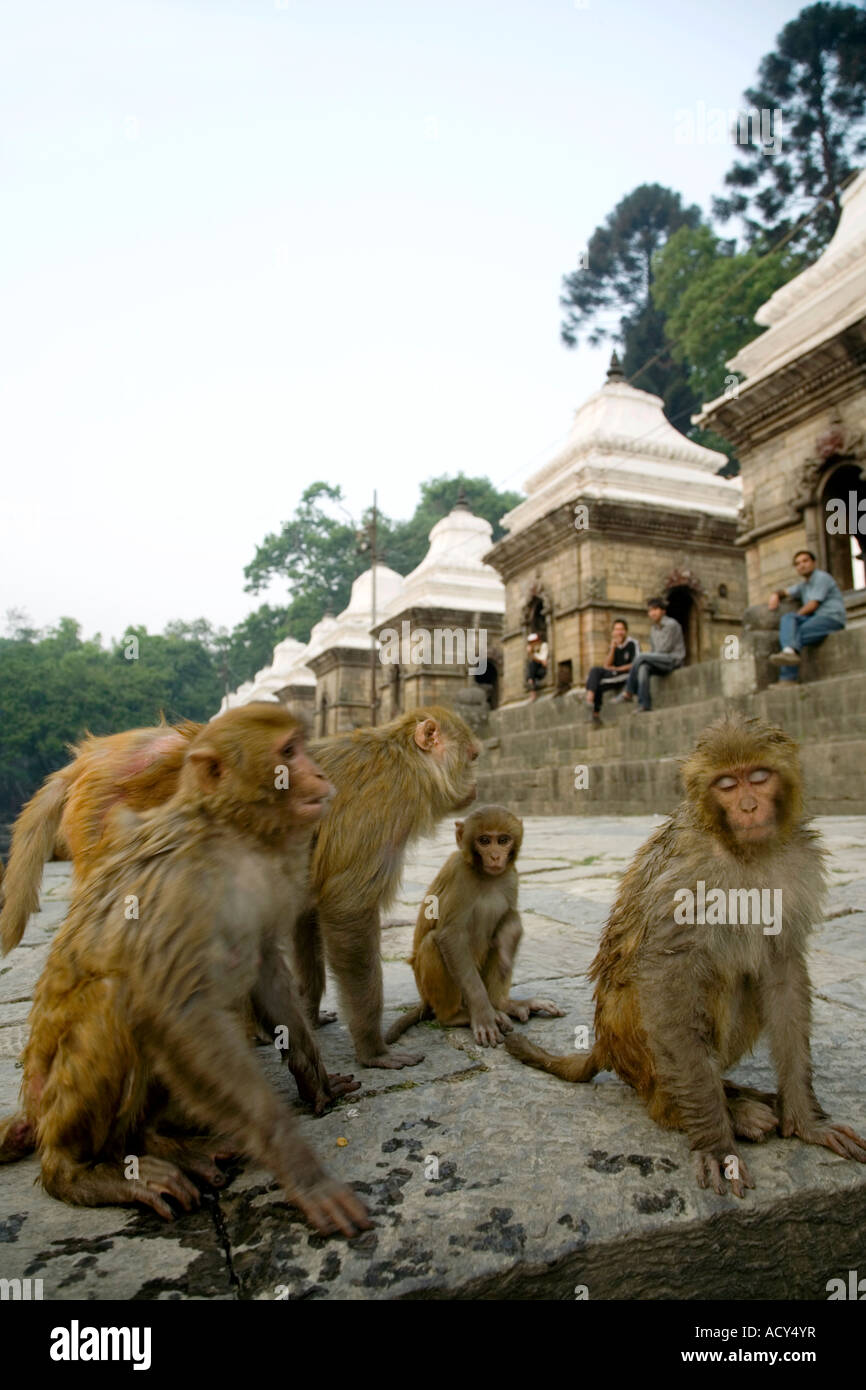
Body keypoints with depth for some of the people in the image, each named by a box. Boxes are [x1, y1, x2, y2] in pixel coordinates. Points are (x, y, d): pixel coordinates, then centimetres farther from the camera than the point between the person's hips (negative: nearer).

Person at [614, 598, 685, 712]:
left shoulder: (671, 624, -7)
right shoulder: (653, 629, 19)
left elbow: (665, 649, -12)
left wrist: (645, 658, -5)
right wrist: (646, 660, -2)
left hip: (674, 660, -7)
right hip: (660, 663, 7)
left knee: (641, 657, -27)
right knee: (643, 667, -26)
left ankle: (628, 693, -21)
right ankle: (644, 704, -33)